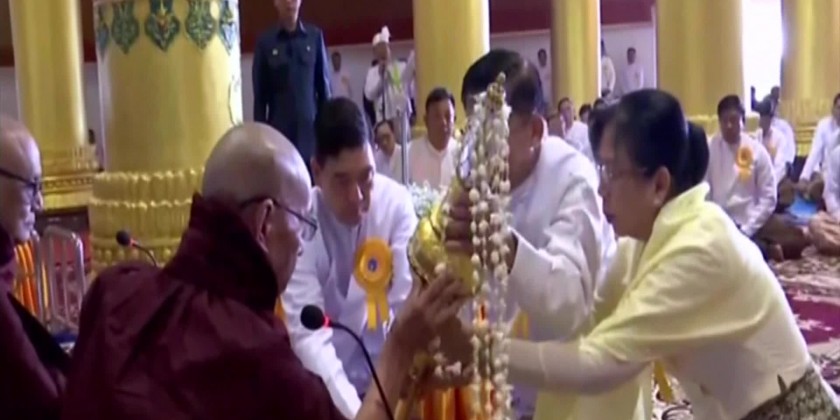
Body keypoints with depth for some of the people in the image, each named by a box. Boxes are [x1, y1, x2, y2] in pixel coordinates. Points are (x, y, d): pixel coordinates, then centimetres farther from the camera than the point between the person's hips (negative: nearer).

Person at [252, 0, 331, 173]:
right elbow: (259, 95, 3)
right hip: (279, 131, -1)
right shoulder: (265, 42, 0)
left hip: (311, 131, 1)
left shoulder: (315, 36, 4)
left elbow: (324, 85, 7)